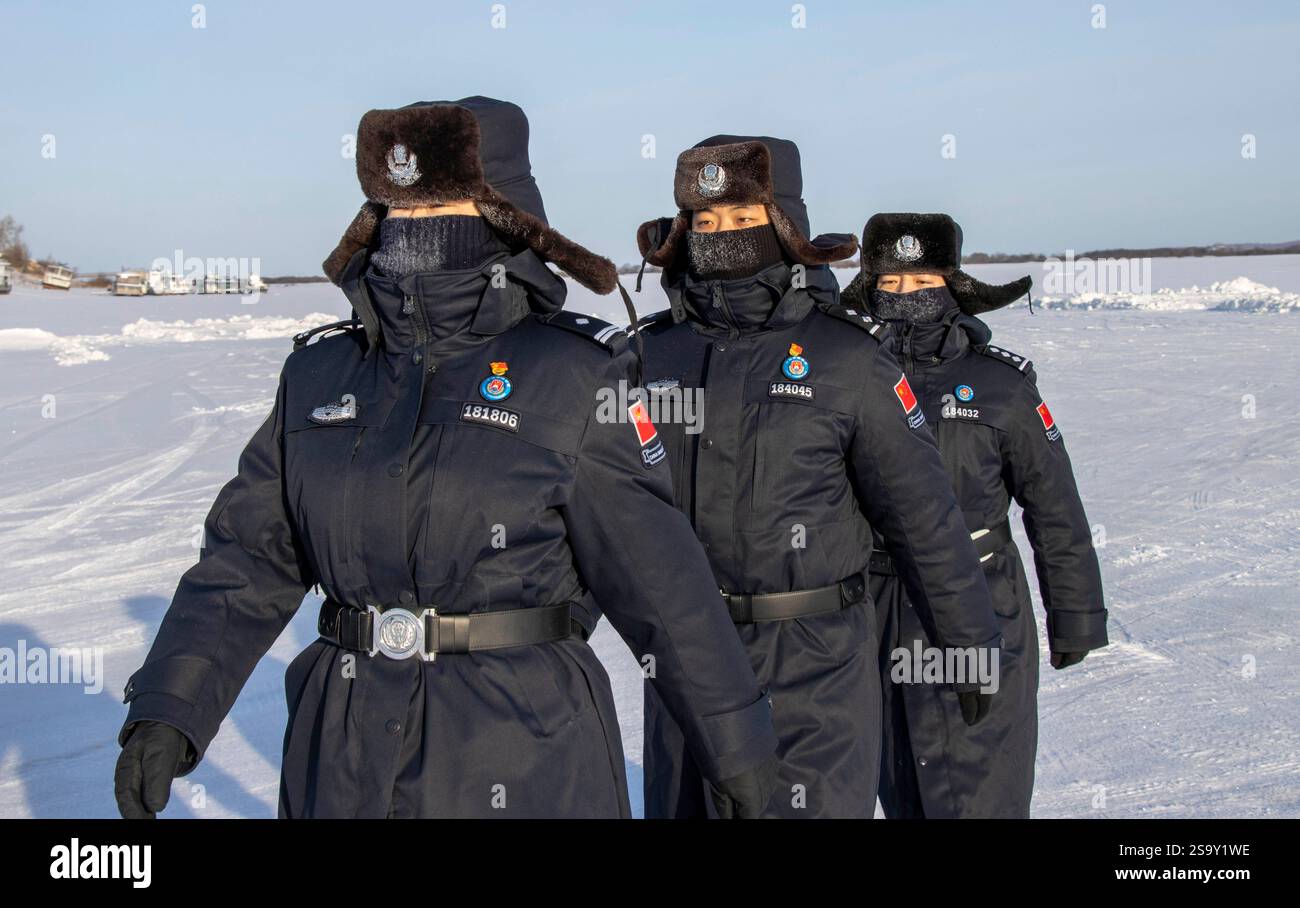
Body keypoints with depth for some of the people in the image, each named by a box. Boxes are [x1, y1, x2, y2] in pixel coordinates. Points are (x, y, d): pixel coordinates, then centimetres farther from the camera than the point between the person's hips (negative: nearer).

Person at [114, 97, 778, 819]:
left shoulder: (574, 377, -7)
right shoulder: (320, 375, 6)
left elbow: (658, 573, -6)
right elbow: (246, 559, 5)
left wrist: (735, 739, -2)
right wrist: (167, 711, -5)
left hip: (523, 768, -4)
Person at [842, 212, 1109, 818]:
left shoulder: (999, 383, -4)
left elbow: (1056, 510, 0)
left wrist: (1075, 620, 2)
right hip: (876, 624, 3)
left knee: (976, 795, -2)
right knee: (902, 793, 15)